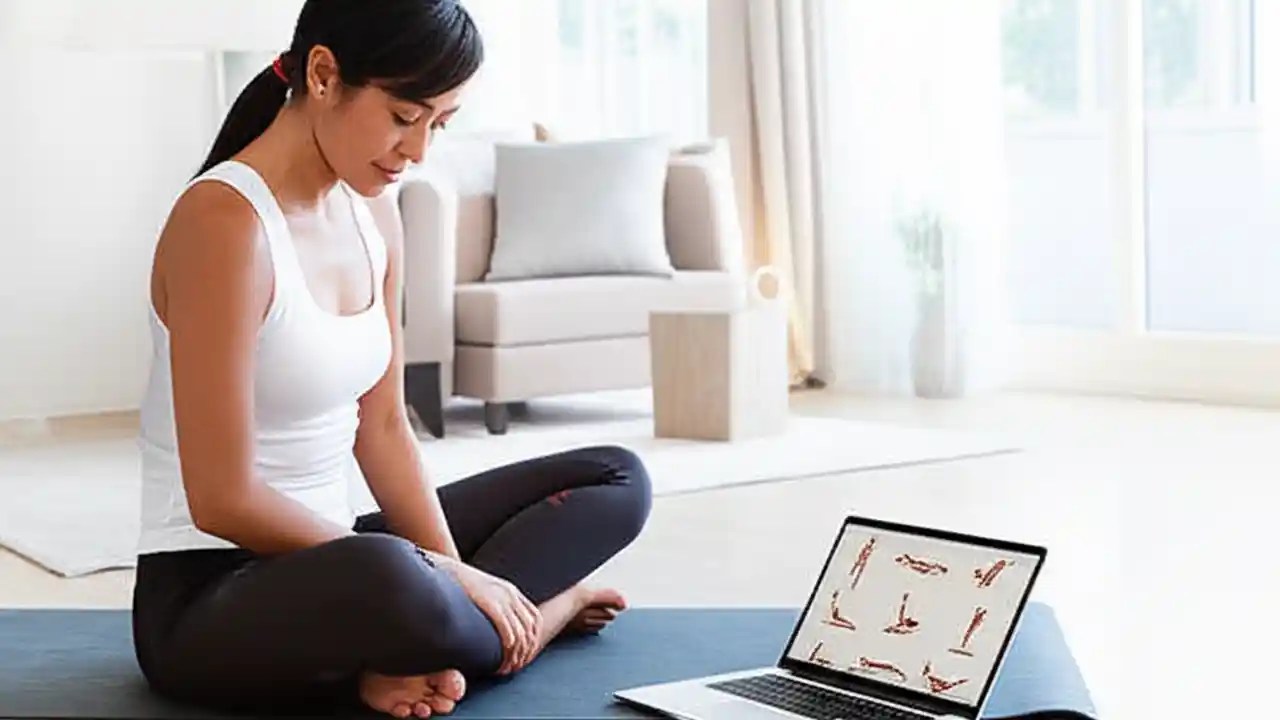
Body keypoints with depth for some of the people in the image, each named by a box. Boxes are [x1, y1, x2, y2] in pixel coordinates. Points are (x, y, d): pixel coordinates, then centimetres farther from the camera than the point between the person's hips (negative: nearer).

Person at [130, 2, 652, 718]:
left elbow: (382, 427, 8)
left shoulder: (371, 213, 5)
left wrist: (453, 576, -7)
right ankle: (542, 605, -9)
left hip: (325, 554, 9)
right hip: (207, 601, -9)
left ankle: (408, 653, -12)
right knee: (387, 579, -43)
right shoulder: (226, 222, -21)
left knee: (617, 478, 10)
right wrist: (437, 576, -17)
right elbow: (223, 500, -22)